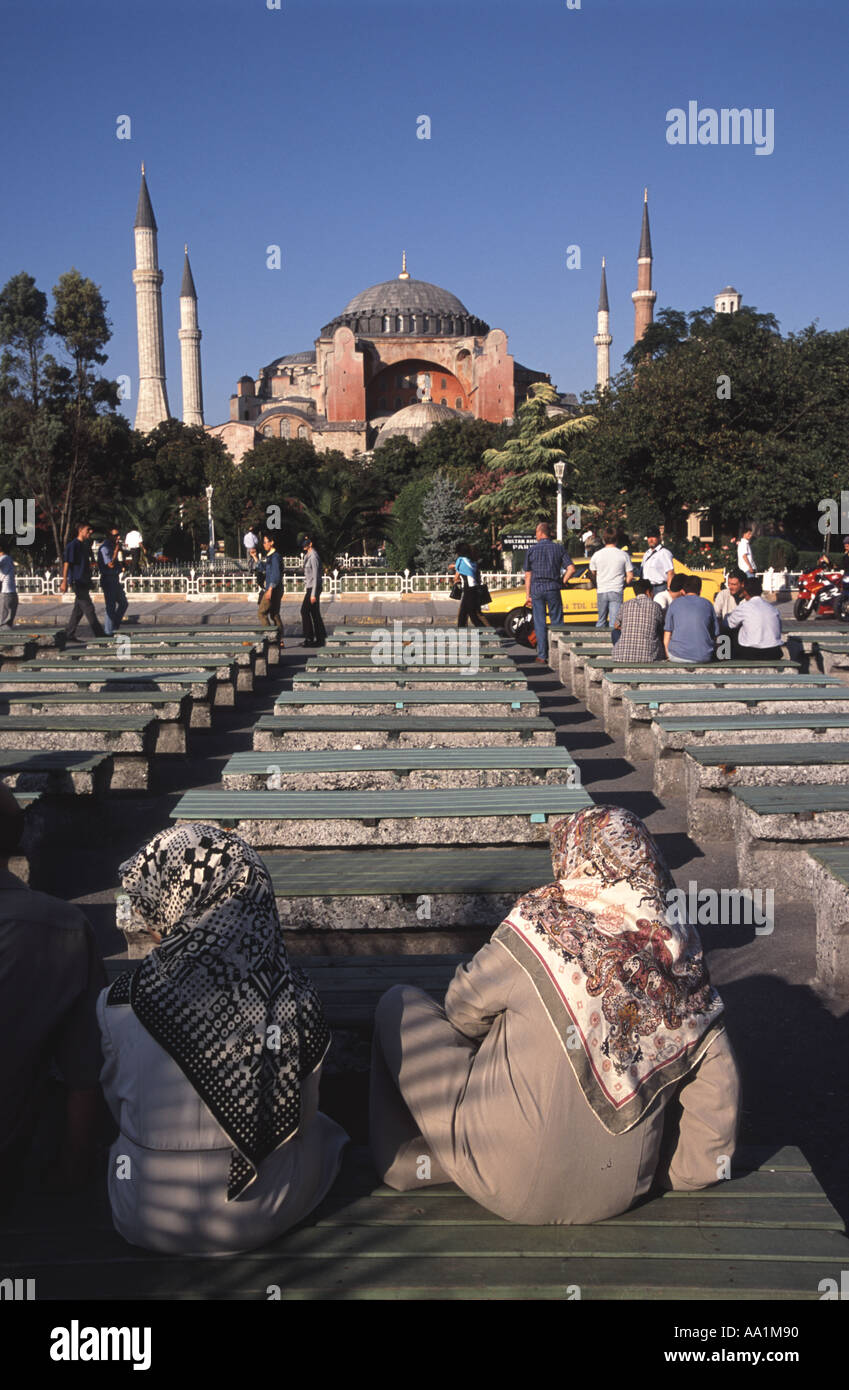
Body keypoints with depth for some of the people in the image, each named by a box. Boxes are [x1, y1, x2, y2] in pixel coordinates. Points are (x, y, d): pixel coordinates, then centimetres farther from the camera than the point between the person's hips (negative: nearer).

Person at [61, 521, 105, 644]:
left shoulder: (84, 545, 18)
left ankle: (69, 636, 14)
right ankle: (100, 635, -9)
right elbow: (66, 563, -14)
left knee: (78, 611, 10)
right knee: (88, 608, -9)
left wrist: (89, 582, 26)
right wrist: (64, 581, -19)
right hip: (77, 582, -9)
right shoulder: (73, 545, -9)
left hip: (84, 582, 9)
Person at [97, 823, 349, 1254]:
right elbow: (301, 1115, -2)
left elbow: (116, 1101, -3)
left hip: (151, 1219, 2)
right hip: (266, 1216, -2)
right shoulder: (296, 998, -20)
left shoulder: (120, 1007, -24)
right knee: (323, 1129, 31)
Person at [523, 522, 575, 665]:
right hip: (553, 588, 0)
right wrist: (562, 581, 8)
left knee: (540, 623, 4)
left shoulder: (532, 550, 2)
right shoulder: (559, 548, 2)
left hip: (536, 589, 0)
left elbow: (528, 575, 3)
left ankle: (542, 655, 4)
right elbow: (571, 569, -6)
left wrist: (528, 595, 8)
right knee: (557, 622, 7)